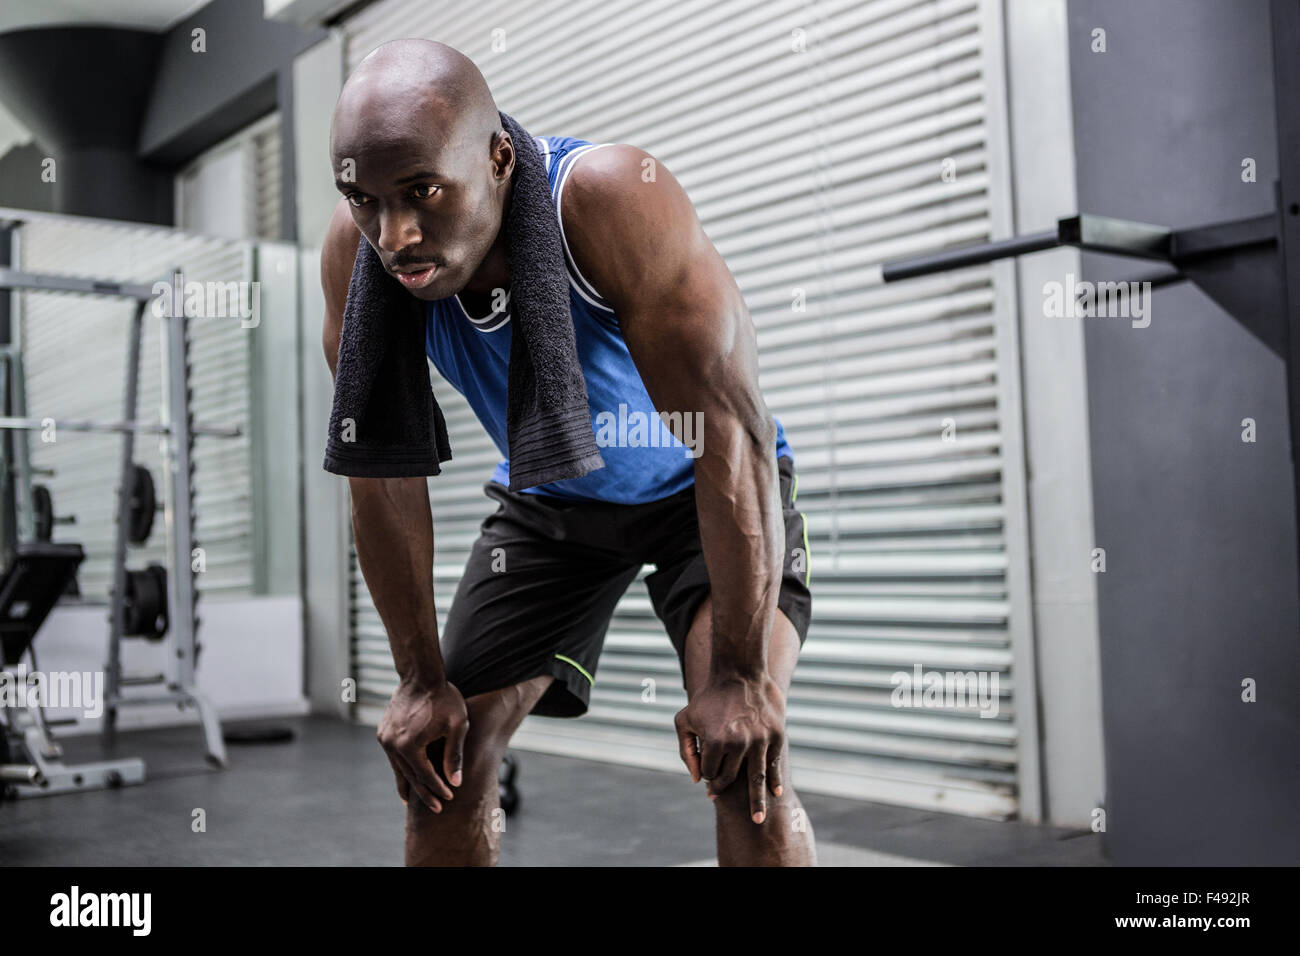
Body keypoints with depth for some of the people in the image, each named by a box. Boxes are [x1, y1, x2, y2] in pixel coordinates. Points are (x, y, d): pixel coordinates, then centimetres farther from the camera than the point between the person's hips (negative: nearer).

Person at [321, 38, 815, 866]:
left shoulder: (614, 200, -36)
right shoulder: (359, 250, -23)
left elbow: (729, 431, -35)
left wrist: (740, 675, -33)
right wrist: (421, 678, -12)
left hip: (701, 488, -4)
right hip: (550, 499, 4)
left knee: (744, 754, -21)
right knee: (439, 758, 0)